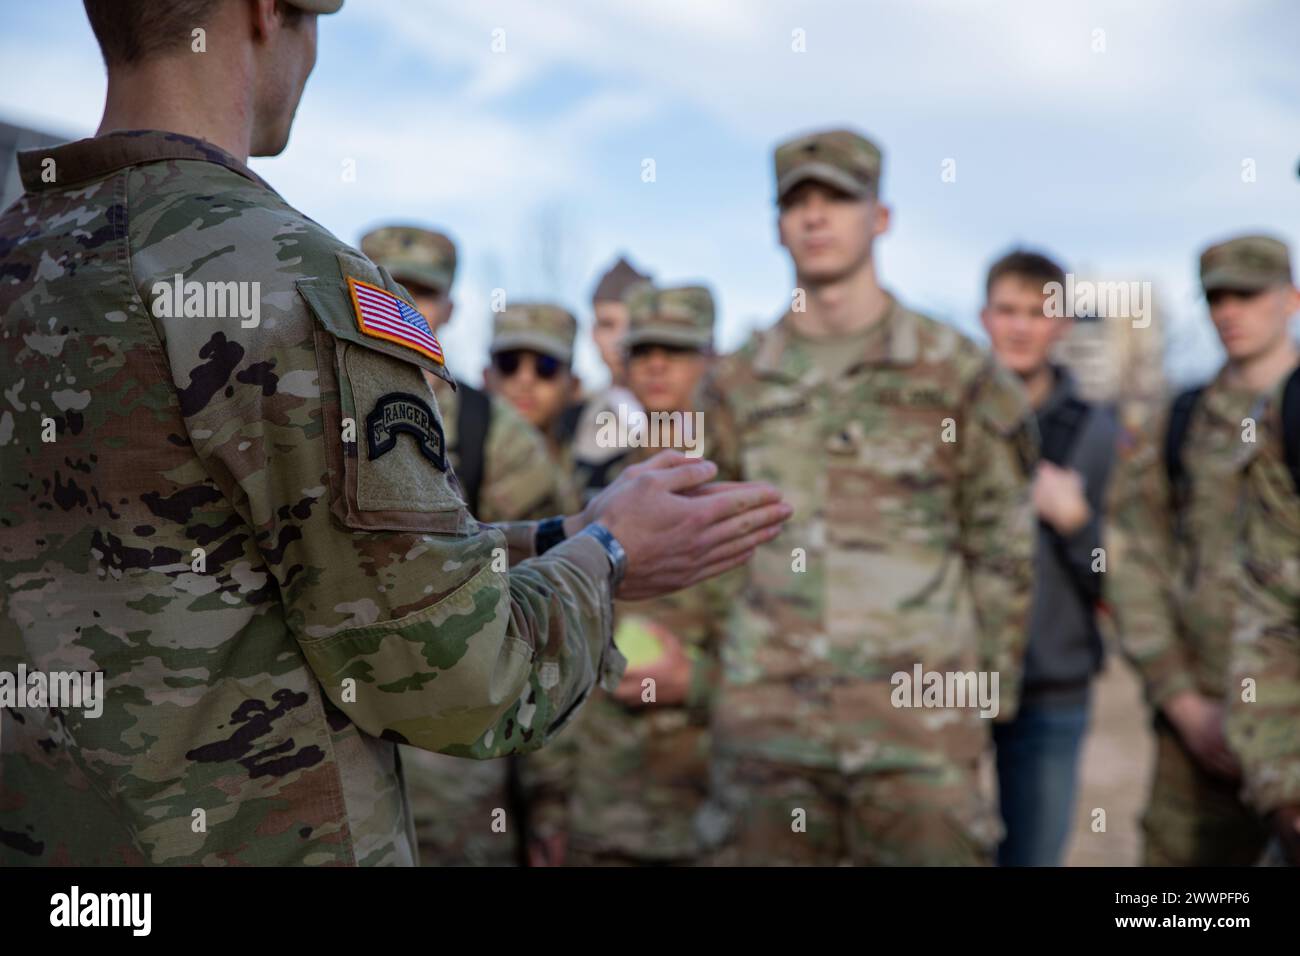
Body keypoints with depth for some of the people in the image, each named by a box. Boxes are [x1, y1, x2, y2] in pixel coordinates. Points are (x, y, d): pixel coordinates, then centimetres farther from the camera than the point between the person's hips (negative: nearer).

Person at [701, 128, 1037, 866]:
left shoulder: (956, 374, 2)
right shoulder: (738, 385, 9)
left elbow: (1003, 553, 5)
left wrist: (985, 694, 5)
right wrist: (716, 675, 11)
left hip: (918, 718, -2)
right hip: (770, 717, 3)